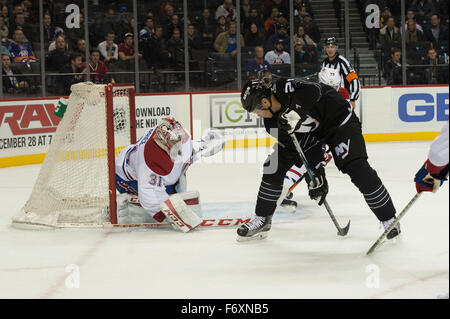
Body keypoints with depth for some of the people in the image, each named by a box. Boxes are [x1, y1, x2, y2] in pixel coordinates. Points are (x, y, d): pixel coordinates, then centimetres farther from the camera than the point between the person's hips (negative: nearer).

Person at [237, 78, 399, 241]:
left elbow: (313, 90, -48)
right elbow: (298, 148, -10)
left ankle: (389, 219, -12)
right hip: (309, 134, 8)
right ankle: (262, 220, 12)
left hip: (339, 121, -7)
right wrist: (315, 175, -17)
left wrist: (295, 112, -60)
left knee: (356, 167, -22)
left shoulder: (284, 88, -31)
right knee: (274, 165, -1)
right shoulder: (272, 121, -11)